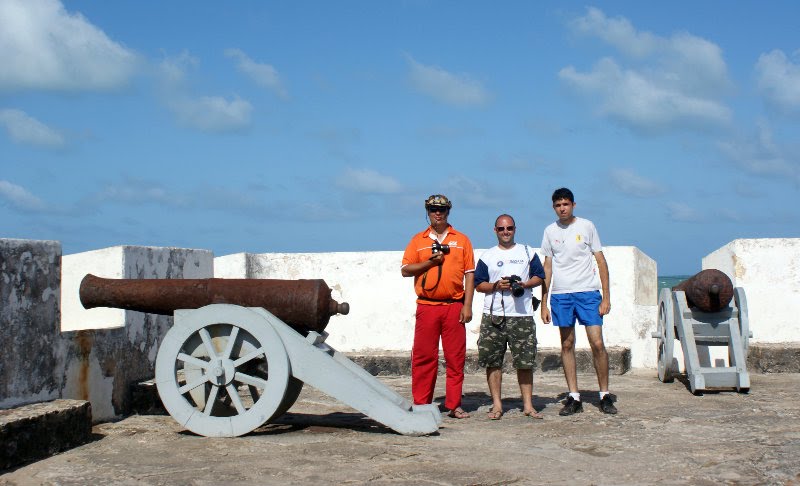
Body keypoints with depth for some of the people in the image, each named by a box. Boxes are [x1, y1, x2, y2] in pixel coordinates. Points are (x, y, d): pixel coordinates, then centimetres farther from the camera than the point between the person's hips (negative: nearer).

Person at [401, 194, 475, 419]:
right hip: (426, 306, 0)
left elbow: (469, 274, 6)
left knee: (455, 357, 1)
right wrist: (429, 262, -9)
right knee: (423, 357, 1)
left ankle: (454, 405, 7)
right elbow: (405, 270, 6)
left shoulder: (461, 240, 9)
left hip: (454, 306, 0)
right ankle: (421, 405, 8)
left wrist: (467, 305, -2)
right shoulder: (418, 240, 11)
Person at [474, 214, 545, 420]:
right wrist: (496, 286, -9)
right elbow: (479, 285, 9)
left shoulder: (528, 252, 12)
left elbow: (539, 277, 12)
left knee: (525, 362, -1)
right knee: (493, 362, 0)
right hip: (493, 316, 0)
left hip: (522, 315, 0)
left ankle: (528, 405, 6)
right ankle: (496, 404, 7)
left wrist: (524, 284, -7)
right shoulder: (487, 256, 11)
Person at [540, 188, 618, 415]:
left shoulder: (586, 226, 2)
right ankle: (574, 398, 11)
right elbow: (547, 268, 14)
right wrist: (544, 303, 10)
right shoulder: (550, 231, 9)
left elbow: (601, 262, 3)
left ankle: (605, 396, 6)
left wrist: (606, 296, -3)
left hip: (588, 293, -3)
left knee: (597, 344, -7)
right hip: (560, 294, 3)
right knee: (567, 345, 5)